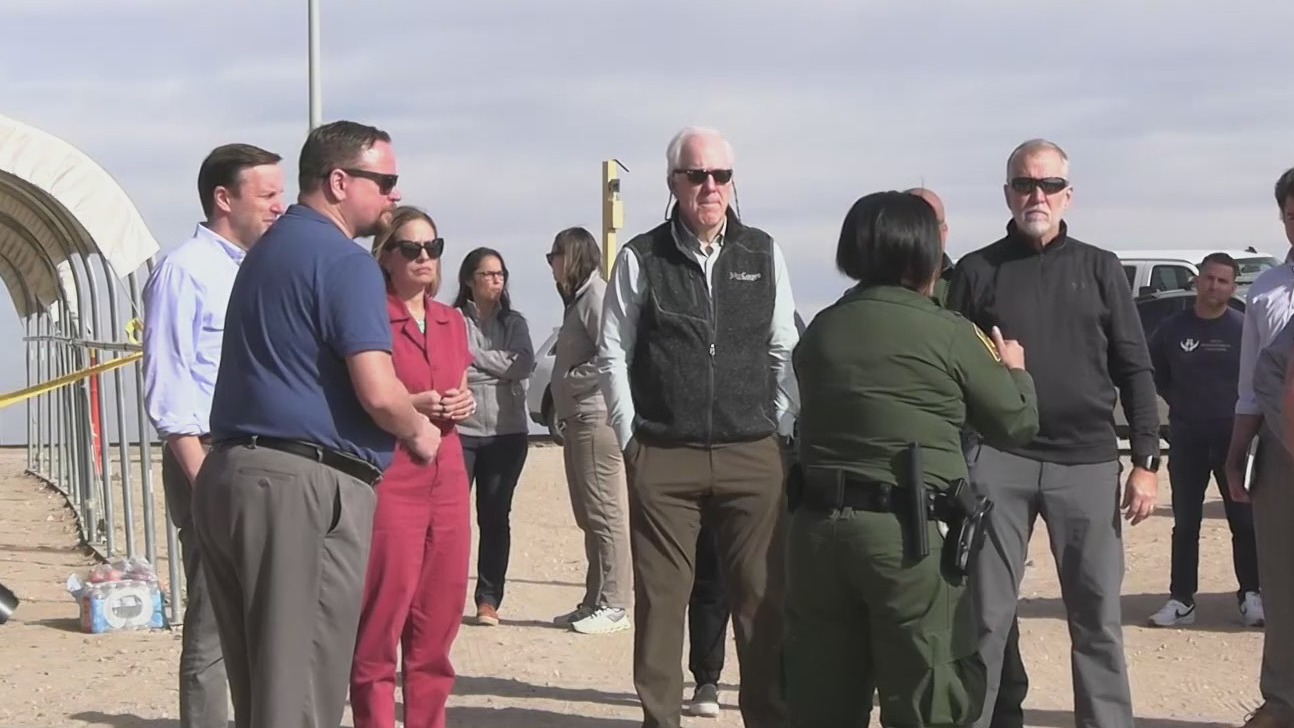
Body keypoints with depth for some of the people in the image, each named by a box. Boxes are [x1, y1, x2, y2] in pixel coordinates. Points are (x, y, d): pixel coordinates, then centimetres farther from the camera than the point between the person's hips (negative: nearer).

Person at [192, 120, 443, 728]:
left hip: (229, 474, 9)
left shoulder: (267, 249, 19)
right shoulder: (345, 261, -10)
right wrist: (419, 430, 1)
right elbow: (379, 393, -19)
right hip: (307, 485, -9)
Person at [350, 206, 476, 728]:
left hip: (447, 478, 6)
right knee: (380, 626, -4)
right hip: (389, 480, -6)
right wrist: (414, 405, -18)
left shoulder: (451, 321, 15)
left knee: (438, 623, 9)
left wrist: (463, 405, 4)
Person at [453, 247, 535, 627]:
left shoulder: (514, 322, 13)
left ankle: (489, 599, 8)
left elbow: (525, 365, -4)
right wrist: (499, 364, -11)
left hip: (507, 432, 3)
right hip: (460, 429, -3)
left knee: (495, 516, 4)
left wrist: (476, 358, -7)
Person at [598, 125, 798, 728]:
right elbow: (613, 355, 3)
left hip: (752, 456, 1)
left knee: (762, 598, 3)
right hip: (662, 459, -1)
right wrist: (631, 436, 0)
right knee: (660, 598, 4)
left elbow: (784, 351, 9)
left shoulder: (763, 254, 6)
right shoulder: (640, 259, 1)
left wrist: (781, 430, 4)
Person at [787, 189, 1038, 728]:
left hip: (817, 525, 5)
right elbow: (1017, 424, 3)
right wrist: (1014, 370, 25)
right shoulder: (947, 333, -5)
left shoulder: (819, 331, 10)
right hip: (906, 531, -5)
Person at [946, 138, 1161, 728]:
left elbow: (1134, 371, 8)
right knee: (984, 614, 0)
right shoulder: (976, 271, 8)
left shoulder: (1099, 269, 10)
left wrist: (1146, 461, 0)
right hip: (998, 459, -1)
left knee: (1097, 616, 4)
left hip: (1088, 461, 1)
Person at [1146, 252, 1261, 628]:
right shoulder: (1173, 328, 1)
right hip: (1186, 438, 2)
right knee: (1185, 523, 6)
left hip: (1234, 437, -1)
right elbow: (1152, 371, 15)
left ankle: (1251, 596, 13)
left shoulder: (1245, 328, -3)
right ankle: (1181, 600, 10)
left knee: (1244, 521, 4)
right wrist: (1178, 400, 6)